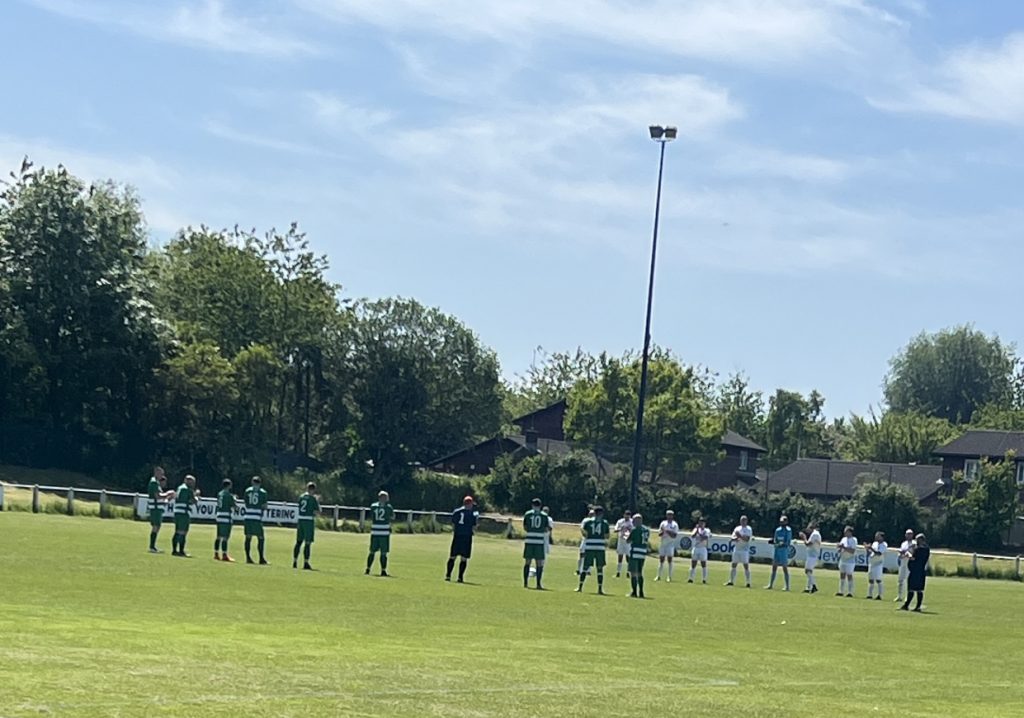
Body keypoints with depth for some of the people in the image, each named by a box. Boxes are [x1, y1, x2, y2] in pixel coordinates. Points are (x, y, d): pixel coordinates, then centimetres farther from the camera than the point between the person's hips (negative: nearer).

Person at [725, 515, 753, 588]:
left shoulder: (748, 529, -3)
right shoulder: (737, 529, 13)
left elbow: (747, 539, -15)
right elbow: (732, 538, 8)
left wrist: (739, 536, -22)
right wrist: (735, 538, -13)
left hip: (744, 550, -6)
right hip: (736, 549, 6)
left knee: (746, 566, -6)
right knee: (734, 565, 6)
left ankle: (748, 582, -5)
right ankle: (731, 581, 12)